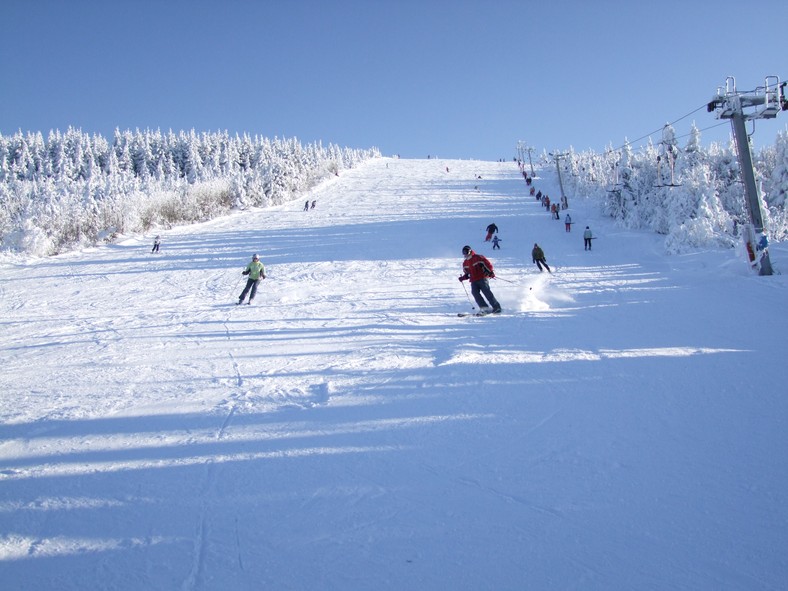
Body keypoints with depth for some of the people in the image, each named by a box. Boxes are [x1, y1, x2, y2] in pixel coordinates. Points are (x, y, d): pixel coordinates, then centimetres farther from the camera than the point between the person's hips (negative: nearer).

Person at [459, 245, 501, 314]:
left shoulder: (478, 258, -1)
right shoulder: (465, 263, 19)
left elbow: (487, 263, -6)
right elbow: (467, 274, 28)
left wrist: (490, 272, -20)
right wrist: (462, 278, 9)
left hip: (482, 279, -5)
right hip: (474, 281, 5)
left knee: (487, 292, -13)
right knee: (475, 292, -19)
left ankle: (497, 307, -6)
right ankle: (484, 308, -21)